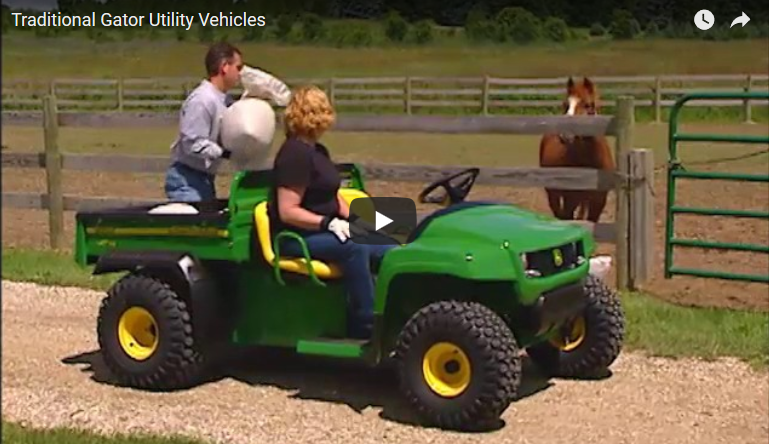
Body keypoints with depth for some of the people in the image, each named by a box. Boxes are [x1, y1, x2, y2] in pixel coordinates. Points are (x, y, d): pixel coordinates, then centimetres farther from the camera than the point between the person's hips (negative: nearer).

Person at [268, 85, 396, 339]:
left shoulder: (318, 151, 16)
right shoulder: (295, 153, -15)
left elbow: (333, 195, 19)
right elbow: (287, 212, -21)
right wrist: (330, 223, -25)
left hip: (323, 230, 10)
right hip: (298, 237, -9)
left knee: (390, 251, -7)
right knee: (354, 249, -34)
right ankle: (366, 325, -30)